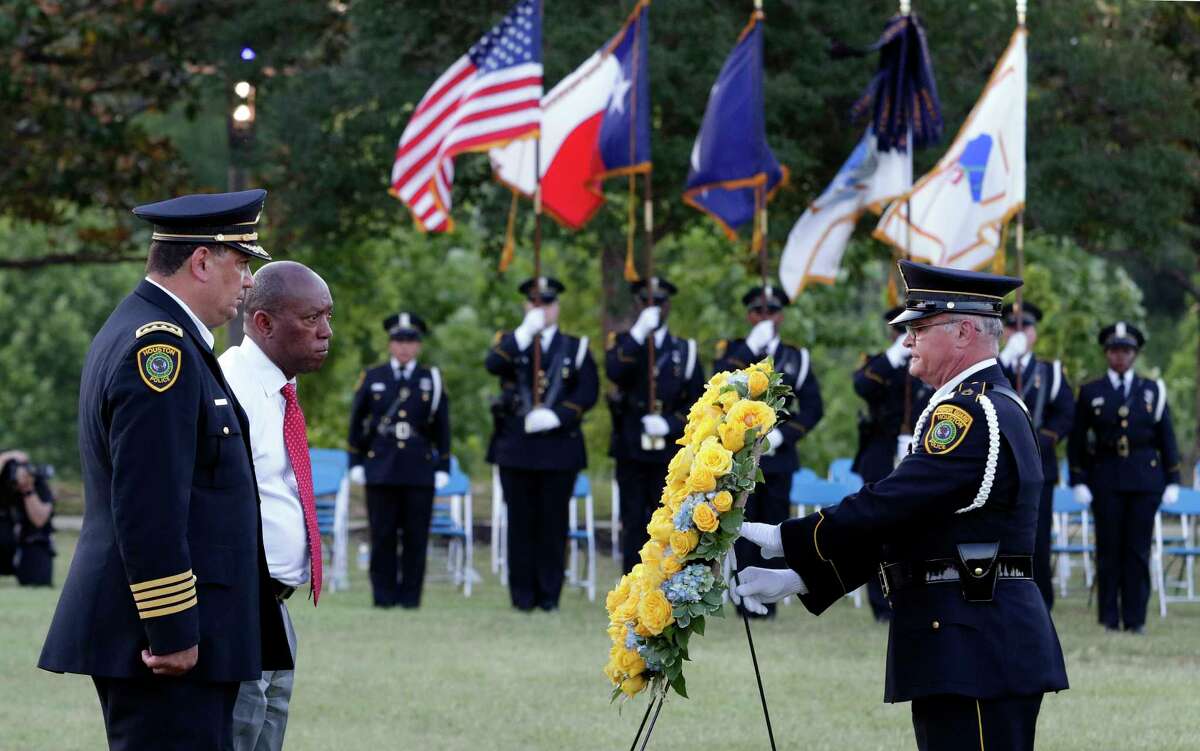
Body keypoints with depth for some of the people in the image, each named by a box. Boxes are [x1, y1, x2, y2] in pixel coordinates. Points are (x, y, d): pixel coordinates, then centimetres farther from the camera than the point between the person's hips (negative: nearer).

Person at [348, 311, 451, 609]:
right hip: (381, 469, 0)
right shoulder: (372, 379, 8)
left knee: (416, 536, -1)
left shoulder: (432, 380, 8)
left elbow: (442, 427, 8)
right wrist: (356, 462, 4)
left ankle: (410, 595, 5)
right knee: (382, 536, -1)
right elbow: (357, 423, 10)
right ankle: (384, 594, 4)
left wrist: (443, 467, 3)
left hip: (420, 469, 0)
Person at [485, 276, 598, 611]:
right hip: (517, 448, 0)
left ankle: (549, 594, 5)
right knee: (521, 523, 1)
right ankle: (523, 595, 5)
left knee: (553, 524, 0)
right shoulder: (511, 342, 10)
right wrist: (526, 332, -20)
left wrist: (555, 416, -13)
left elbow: (588, 392, 0)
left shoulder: (576, 348, 11)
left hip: (560, 448, 0)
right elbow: (493, 365, -12)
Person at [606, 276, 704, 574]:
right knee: (634, 525, 1)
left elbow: (698, 403, 7)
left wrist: (670, 424, -9)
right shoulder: (623, 343, 8)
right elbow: (614, 371, -16)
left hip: (670, 448, 1)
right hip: (631, 449, -1)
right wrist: (639, 333, -22)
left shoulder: (685, 350, 11)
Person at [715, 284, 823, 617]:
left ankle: (767, 600, 4)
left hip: (778, 454, 2)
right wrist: (751, 347, -18)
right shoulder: (733, 351, 8)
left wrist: (783, 434, -8)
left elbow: (813, 408, 6)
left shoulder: (796, 357, 11)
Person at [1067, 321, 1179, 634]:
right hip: (1106, 479, 0)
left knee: (1138, 549, -2)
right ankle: (1109, 618, 3)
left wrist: (1172, 480, 4)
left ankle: (1135, 619, 0)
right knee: (1109, 550, -1)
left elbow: (1166, 438, 10)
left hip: (1145, 478, 0)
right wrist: (1078, 481, -1)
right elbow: (1076, 441, 7)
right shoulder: (1090, 393, 8)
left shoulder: (1153, 391, 10)